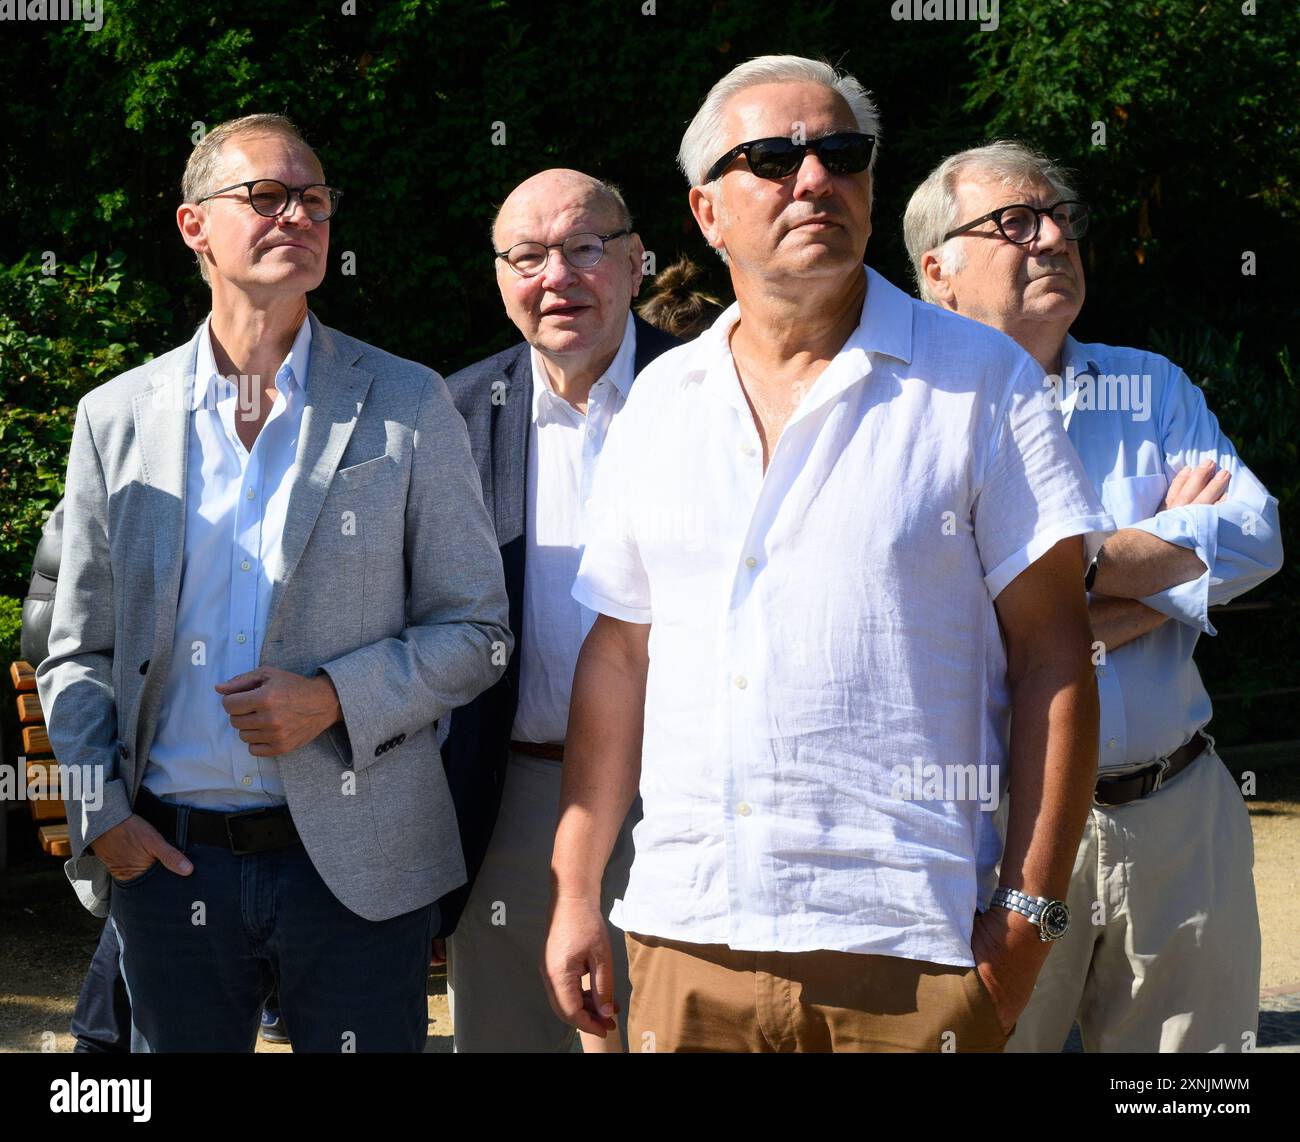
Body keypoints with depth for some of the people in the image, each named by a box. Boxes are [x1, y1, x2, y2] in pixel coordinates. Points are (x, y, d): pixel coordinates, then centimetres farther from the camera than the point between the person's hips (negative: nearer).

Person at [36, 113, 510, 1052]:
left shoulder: (409, 407, 2)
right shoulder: (116, 419, 7)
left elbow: (476, 632, 2)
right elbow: (79, 651, 10)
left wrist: (336, 697, -13)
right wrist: (100, 809, -4)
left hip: (357, 864, -1)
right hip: (167, 860, 2)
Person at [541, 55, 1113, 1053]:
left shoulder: (980, 380, -1)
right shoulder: (663, 401, 11)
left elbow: (1052, 652, -3)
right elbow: (620, 655, 14)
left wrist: (1031, 906, -9)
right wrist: (575, 889, 9)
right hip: (688, 938, 3)